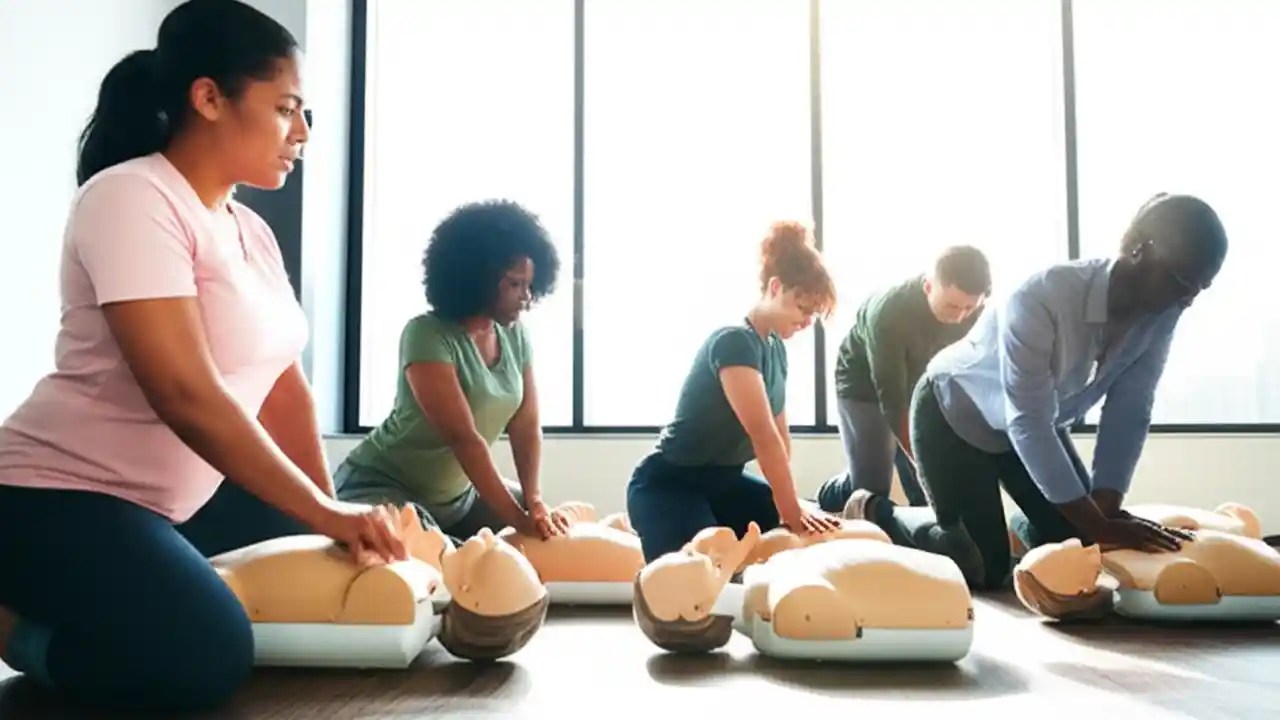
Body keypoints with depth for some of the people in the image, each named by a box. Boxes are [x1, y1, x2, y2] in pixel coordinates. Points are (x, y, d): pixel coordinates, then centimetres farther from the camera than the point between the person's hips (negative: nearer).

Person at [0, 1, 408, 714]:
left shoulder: (252, 230, 9)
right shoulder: (131, 198, -18)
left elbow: (284, 384, 5)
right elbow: (186, 396, -26)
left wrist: (334, 513, -5)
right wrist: (323, 513, -23)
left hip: (182, 500, 10)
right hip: (63, 497, -9)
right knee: (207, 657, -29)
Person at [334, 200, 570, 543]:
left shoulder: (516, 336, -1)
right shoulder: (427, 335, -22)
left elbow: (527, 427, -3)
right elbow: (464, 438, -28)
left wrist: (535, 502, -19)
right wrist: (518, 518, -30)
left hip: (459, 494, 8)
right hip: (382, 487, -8)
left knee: (552, 530, 5)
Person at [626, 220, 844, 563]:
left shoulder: (776, 346, 6)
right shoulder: (734, 341, -22)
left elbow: (781, 437, 5)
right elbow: (763, 436, -26)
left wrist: (790, 505, -5)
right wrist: (793, 511, -24)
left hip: (723, 481, 9)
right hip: (668, 485, -9)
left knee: (809, 534, 0)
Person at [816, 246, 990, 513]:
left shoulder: (974, 313, -22)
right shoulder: (887, 311, -37)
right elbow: (892, 400, -33)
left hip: (919, 384, 4)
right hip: (864, 385, -4)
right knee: (871, 486, -6)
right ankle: (823, 503, 20)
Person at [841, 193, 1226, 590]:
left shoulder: (1161, 314, -18)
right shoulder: (1042, 297, -38)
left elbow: (1129, 414, -15)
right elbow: (1027, 423, -37)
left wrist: (1106, 512, -24)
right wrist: (1097, 524, -36)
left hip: (1037, 421, 7)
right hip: (953, 414, -6)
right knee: (983, 567, -5)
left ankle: (1019, 526, 34)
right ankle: (874, 510, 17)